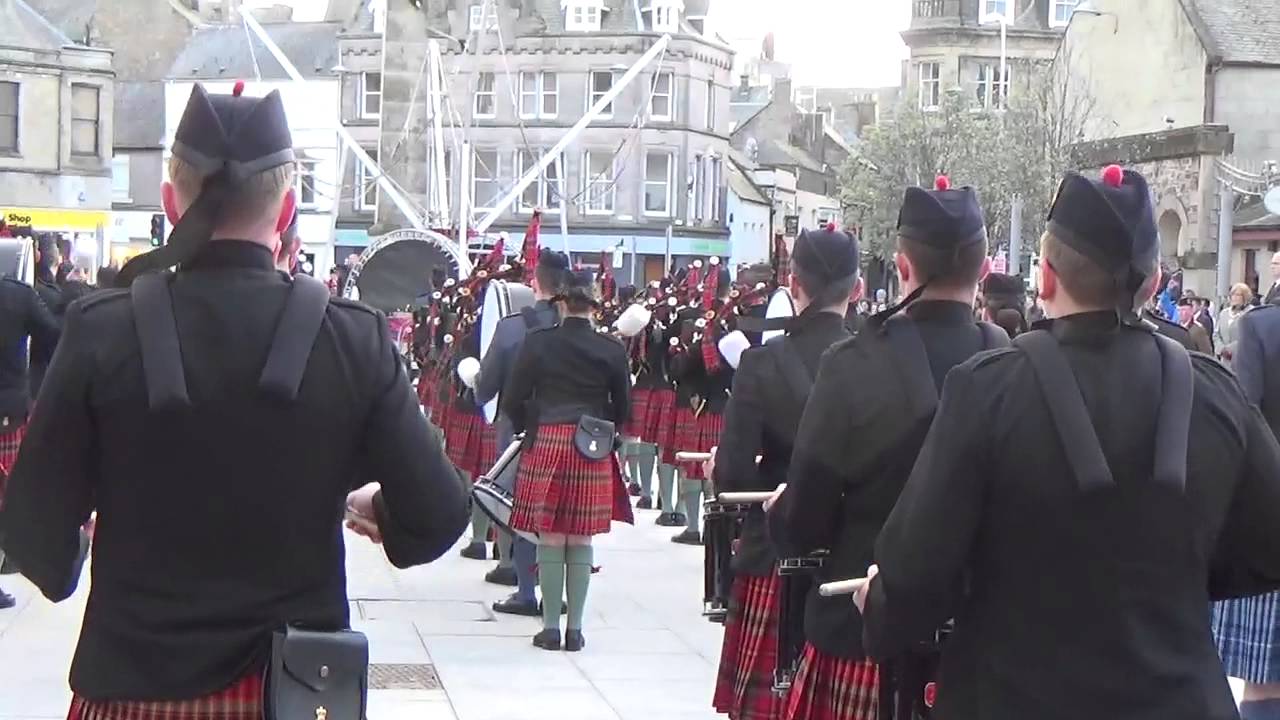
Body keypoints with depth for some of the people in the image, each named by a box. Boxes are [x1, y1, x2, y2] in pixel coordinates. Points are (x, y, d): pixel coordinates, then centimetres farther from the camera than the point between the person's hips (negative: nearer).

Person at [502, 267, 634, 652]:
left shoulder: (537, 343, -4)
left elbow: (512, 399, -1)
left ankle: (551, 627, 6)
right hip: (592, 451, 1)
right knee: (581, 542, 7)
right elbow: (623, 408, 7)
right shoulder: (612, 350, 0)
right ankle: (575, 629, 9)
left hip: (546, 444, -1)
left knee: (550, 540, 4)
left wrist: (527, 428, 16)